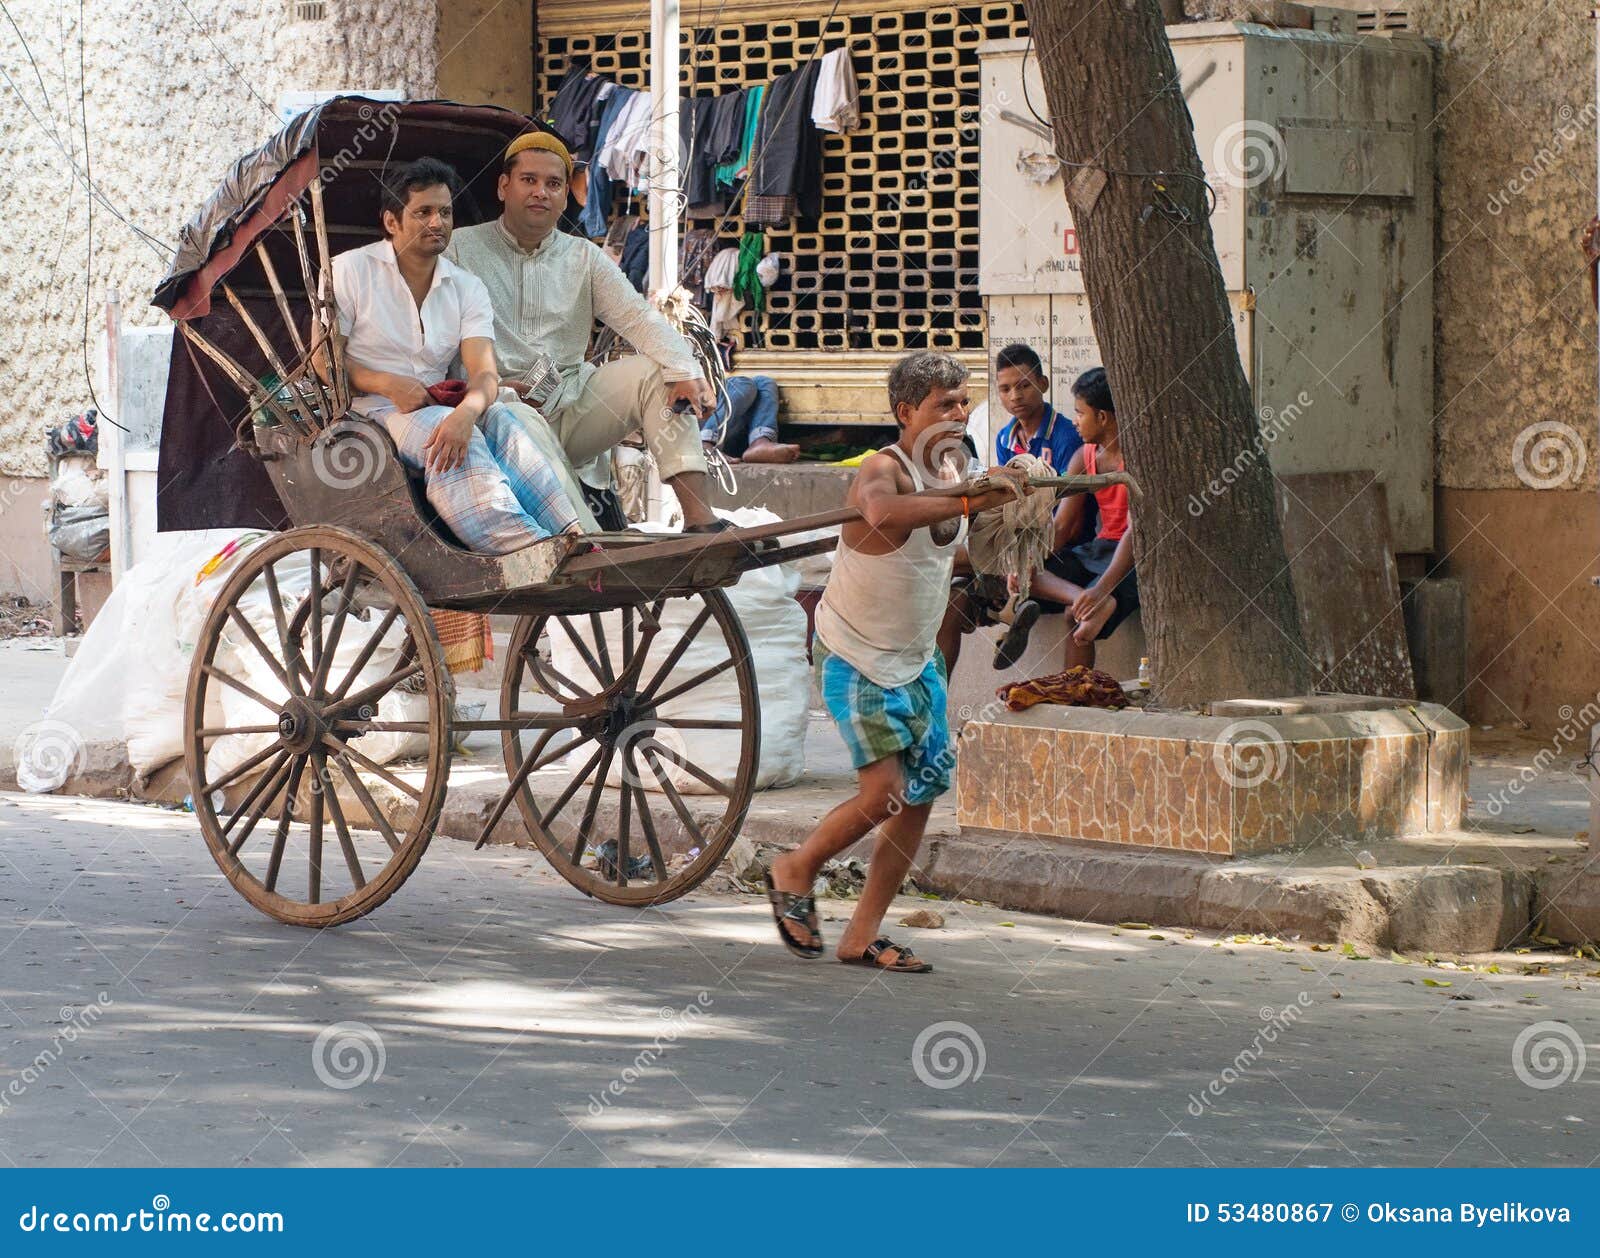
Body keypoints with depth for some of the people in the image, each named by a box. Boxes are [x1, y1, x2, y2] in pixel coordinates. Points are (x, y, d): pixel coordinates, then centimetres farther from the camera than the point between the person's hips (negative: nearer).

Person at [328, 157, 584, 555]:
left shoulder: (467, 289, 10)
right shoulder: (350, 271, 2)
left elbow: (485, 372, -5)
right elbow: (324, 360, -1)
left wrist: (465, 411, -30)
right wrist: (387, 384, -21)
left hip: (438, 407, 4)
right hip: (369, 408, -4)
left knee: (502, 421, -29)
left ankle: (574, 536, -49)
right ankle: (531, 548, -58)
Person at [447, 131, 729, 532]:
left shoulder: (585, 258, 17)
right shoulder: (460, 249, 7)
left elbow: (637, 317, 3)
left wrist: (686, 371, -16)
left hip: (572, 404, 4)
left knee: (655, 373, -15)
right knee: (524, 426, -38)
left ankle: (699, 517, -26)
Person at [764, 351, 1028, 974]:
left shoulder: (952, 476, 5)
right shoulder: (884, 470, -21)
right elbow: (884, 513, -47)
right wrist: (969, 502, -52)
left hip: (917, 659, 8)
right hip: (856, 658, -8)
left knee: (923, 793, 3)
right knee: (884, 792, -13)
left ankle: (863, 935, 11)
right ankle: (794, 872, 13)